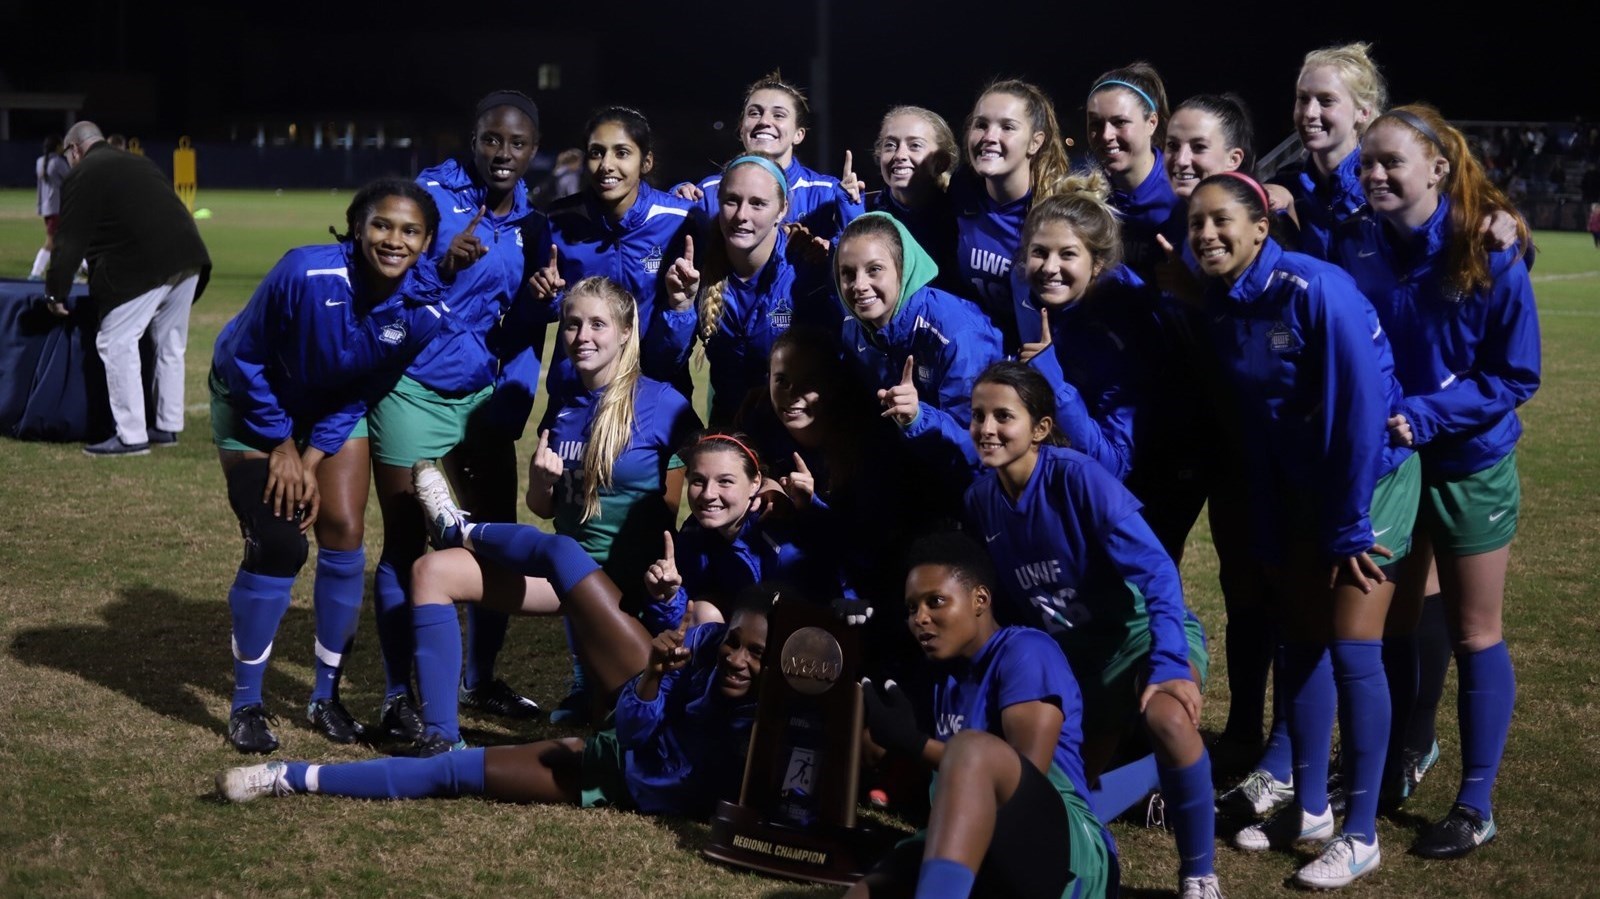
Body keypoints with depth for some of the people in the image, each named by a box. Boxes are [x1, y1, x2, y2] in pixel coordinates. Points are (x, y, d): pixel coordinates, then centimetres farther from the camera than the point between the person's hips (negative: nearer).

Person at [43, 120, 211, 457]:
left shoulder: (82, 176, 6)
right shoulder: (138, 163, 29)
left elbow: (69, 240, 2)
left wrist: (55, 292, 11)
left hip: (143, 266, -8)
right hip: (188, 256, 8)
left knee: (117, 344, -2)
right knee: (170, 344, 18)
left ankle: (131, 436, -4)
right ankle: (168, 427, 24)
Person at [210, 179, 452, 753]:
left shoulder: (425, 308, -24)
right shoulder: (306, 274, -36)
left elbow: (367, 388, -8)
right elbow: (245, 358, -20)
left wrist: (315, 457, -13)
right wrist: (280, 446, -14)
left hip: (337, 407, 4)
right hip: (257, 398, -4)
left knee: (344, 535, -5)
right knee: (276, 545, -13)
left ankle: (326, 695, 13)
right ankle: (245, 703, 3)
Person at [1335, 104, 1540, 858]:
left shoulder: (1490, 255, -17)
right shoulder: (1355, 248, -7)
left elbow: (1516, 377, -14)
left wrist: (1425, 415, -23)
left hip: (1468, 465, -3)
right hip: (1379, 460, 3)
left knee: (1474, 634, 7)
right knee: (1391, 624, 13)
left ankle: (1476, 804, 16)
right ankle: (1389, 767, 29)